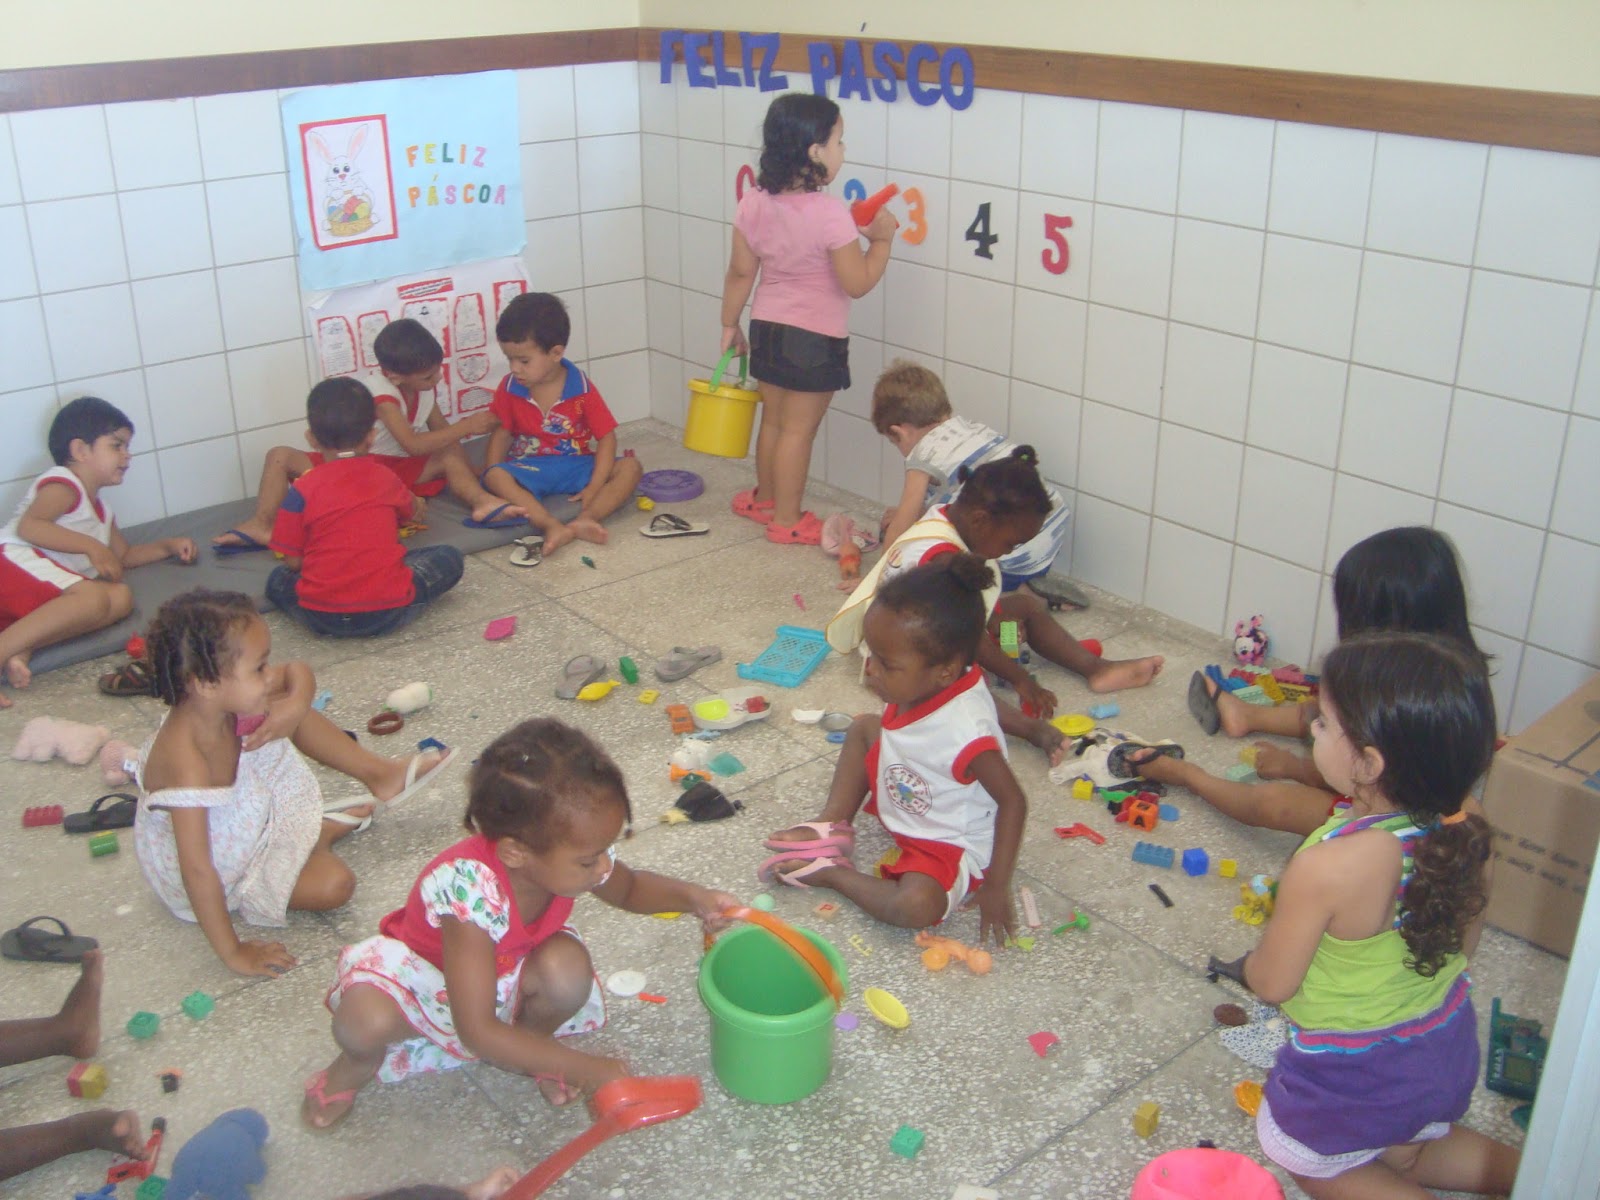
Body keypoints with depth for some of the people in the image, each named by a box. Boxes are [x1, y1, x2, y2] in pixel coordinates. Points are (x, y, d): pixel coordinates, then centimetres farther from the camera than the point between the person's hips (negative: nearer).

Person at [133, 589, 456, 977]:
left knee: (288, 713, 5)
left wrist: (294, 706, -27)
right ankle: (318, 837, 12)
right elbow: (198, 873, -39)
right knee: (333, 884, -21)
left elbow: (298, 672, -5)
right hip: (224, 871, -8)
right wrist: (233, 953, -31)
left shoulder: (218, 700, -21)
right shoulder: (189, 766, -43)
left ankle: (381, 773, 21)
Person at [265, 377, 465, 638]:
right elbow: (415, 510, 28)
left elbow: (293, 562, -2)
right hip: (389, 613, 0)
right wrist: (418, 503, 53)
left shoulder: (302, 490, -4)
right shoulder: (385, 479, 4)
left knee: (278, 579, 30)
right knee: (450, 558, 17)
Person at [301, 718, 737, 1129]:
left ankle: (533, 1039, 4)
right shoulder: (469, 891, -41)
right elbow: (478, 1034, -37)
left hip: (508, 978, 4)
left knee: (569, 969, -30)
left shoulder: (572, 854, -24)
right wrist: (586, 1070, -35)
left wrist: (690, 896, -16)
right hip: (427, 972, -4)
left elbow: (628, 889, 4)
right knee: (365, 1021, -36)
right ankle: (360, 1063, 2)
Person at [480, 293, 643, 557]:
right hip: (529, 470, 0)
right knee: (495, 477, -32)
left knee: (630, 468, -23)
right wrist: (492, 479, -11)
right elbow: (502, 434, 4)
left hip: (576, 466, 0)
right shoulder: (509, 388, -2)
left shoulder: (582, 389, -8)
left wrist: (594, 487, -19)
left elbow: (606, 437, -9)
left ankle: (584, 519, -43)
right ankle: (552, 526, -48)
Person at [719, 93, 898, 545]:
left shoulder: (753, 203, -4)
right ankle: (786, 520, 16)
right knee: (798, 429, 5)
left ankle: (764, 498, 38)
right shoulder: (830, 213, -22)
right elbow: (857, 284, -18)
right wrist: (881, 240, -6)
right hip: (815, 339, -6)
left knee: (773, 419, 21)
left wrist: (730, 325, 13)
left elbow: (740, 273, 2)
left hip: (767, 328, 6)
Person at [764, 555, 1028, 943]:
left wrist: (995, 888, -26)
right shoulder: (921, 689, -16)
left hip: (952, 847, -8)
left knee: (916, 906, -35)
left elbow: (1012, 801, -30)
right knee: (863, 728, 10)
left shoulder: (964, 729, -38)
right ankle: (833, 827, 9)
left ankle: (831, 872, -9)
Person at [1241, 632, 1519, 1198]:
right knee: (1403, 1152, 34)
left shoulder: (1324, 868, -37)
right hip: (1450, 1050, 7)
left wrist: (1253, 958, 1)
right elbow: (1464, 943, 2)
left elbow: (1271, 983, -21)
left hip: (1355, 1077, -7)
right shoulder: (1466, 834, -17)